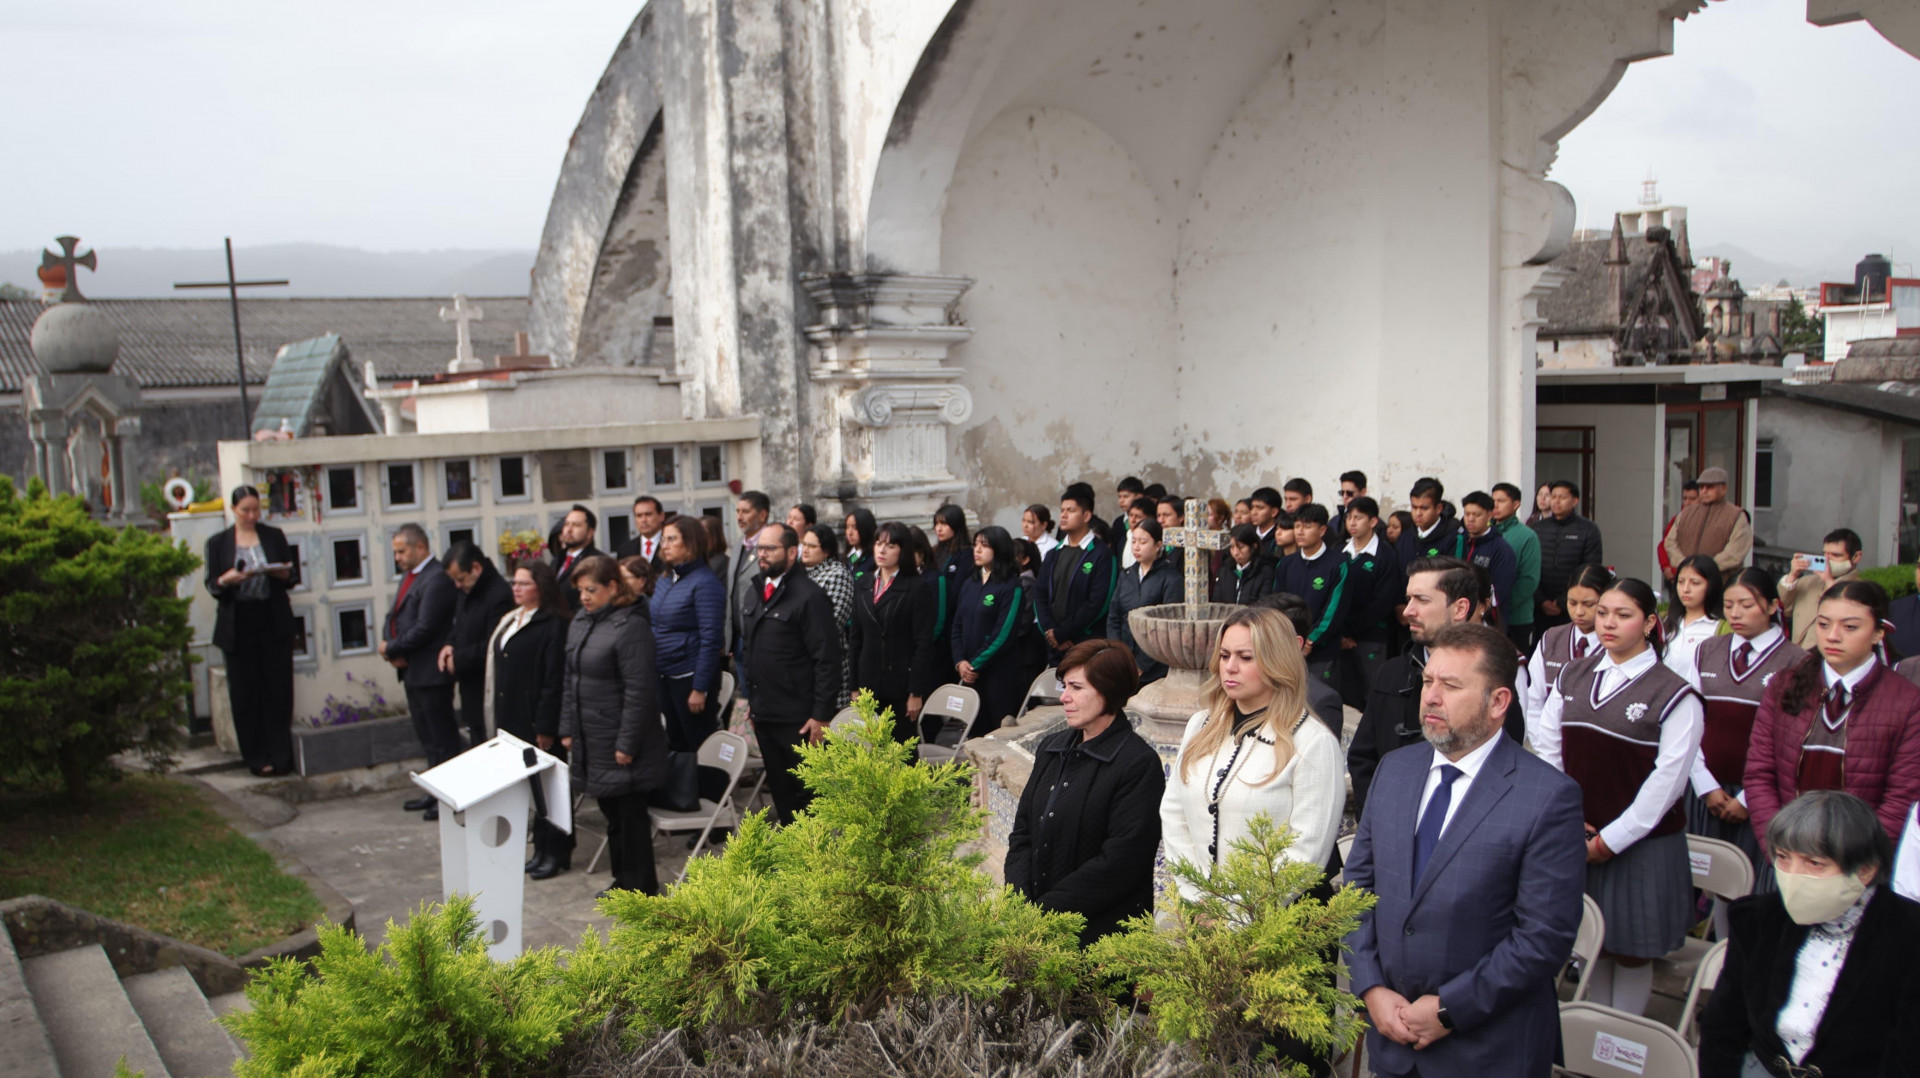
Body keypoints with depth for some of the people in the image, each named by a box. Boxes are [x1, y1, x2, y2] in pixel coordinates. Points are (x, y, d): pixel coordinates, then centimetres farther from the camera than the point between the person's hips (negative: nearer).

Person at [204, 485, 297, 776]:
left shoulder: (274, 536, 10)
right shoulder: (218, 543, 7)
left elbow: (292, 577, 11)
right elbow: (212, 586, 5)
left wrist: (283, 575, -12)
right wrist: (226, 580, -17)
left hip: (274, 623, 1)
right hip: (238, 626, -1)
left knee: (278, 689, 0)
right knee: (245, 694, 2)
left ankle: (280, 756, 7)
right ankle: (257, 758, 11)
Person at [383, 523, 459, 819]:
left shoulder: (436, 579, -17)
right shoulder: (409, 576, 15)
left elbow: (425, 628, -22)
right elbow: (394, 617, 14)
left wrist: (391, 649, -13)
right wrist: (389, 645, -5)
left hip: (431, 672, -10)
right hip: (412, 671, 10)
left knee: (442, 738, -1)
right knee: (426, 736, 17)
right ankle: (435, 792, 28)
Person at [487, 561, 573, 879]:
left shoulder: (554, 624, -15)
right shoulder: (509, 621, 14)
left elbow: (554, 680, -18)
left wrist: (546, 727, -20)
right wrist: (499, 719, 15)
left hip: (538, 721, -9)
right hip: (514, 719, 9)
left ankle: (556, 852, 10)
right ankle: (541, 849, 23)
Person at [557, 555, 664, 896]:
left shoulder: (631, 627, -17)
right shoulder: (580, 623, 10)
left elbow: (639, 692, -19)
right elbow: (570, 680, 17)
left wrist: (626, 744, -19)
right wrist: (567, 729, 13)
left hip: (621, 743, -8)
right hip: (590, 740, 8)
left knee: (630, 813, 2)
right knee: (611, 812, 16)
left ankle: (639, 885, 14)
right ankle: (622, 880, 28)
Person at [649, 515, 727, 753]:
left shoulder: (705, 583, -15)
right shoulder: (664, 579, 9)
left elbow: (711, 640, -17)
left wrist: (700, 689, -19)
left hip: (690, 677, -8)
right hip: (664, 676, 8)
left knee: (701, 747, 3)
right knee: (676, 744, 18)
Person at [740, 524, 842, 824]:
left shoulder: (809, 596, -14)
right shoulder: (755, 591, 12)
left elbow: (827, 660, -17)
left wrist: (821, 715, -19)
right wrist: (749, 699, 15)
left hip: (799, 720, -8)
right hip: (764, 715, 8)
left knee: (807, 792, 3)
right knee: (780, 792, 15)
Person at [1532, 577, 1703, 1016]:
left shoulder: (1673, 694, -9)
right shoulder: (1572, 677, 5)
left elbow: (1668, 778, -12)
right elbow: (1547, 748, 8)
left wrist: (1612, 839, -11)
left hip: (1640, 844, -4)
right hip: (1579, 839, 4)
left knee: (1631, 953, 7)